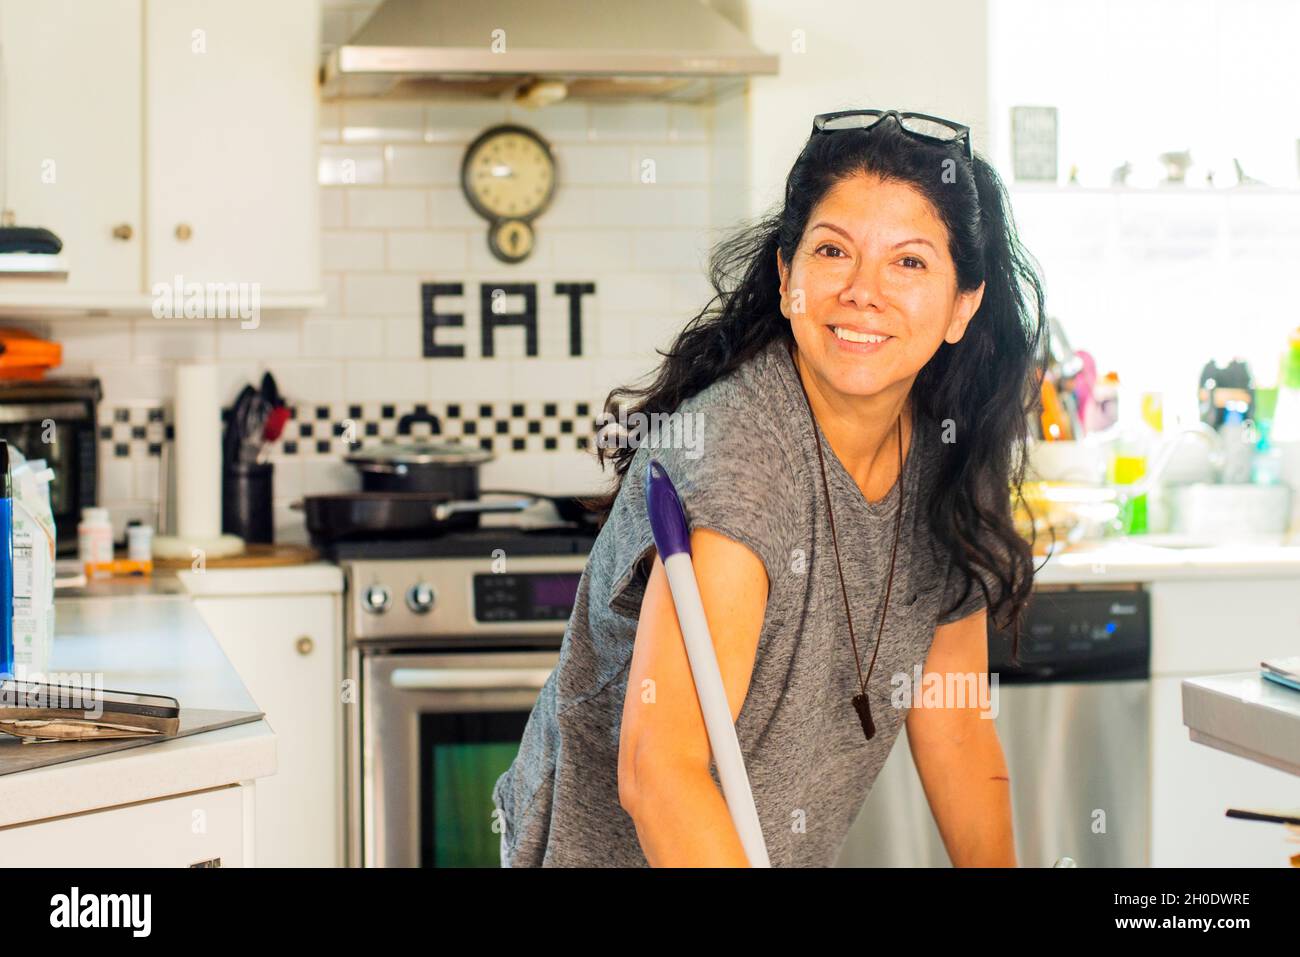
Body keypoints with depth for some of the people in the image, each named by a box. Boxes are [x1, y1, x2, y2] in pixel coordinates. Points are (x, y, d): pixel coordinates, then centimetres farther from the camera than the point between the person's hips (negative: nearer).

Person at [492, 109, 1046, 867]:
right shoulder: (733, 452, -29)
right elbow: (659, 772, -37)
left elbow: (956, 732, 1)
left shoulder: (944, 461, -7)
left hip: (794, 850, 7)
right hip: (609, 845, -7)